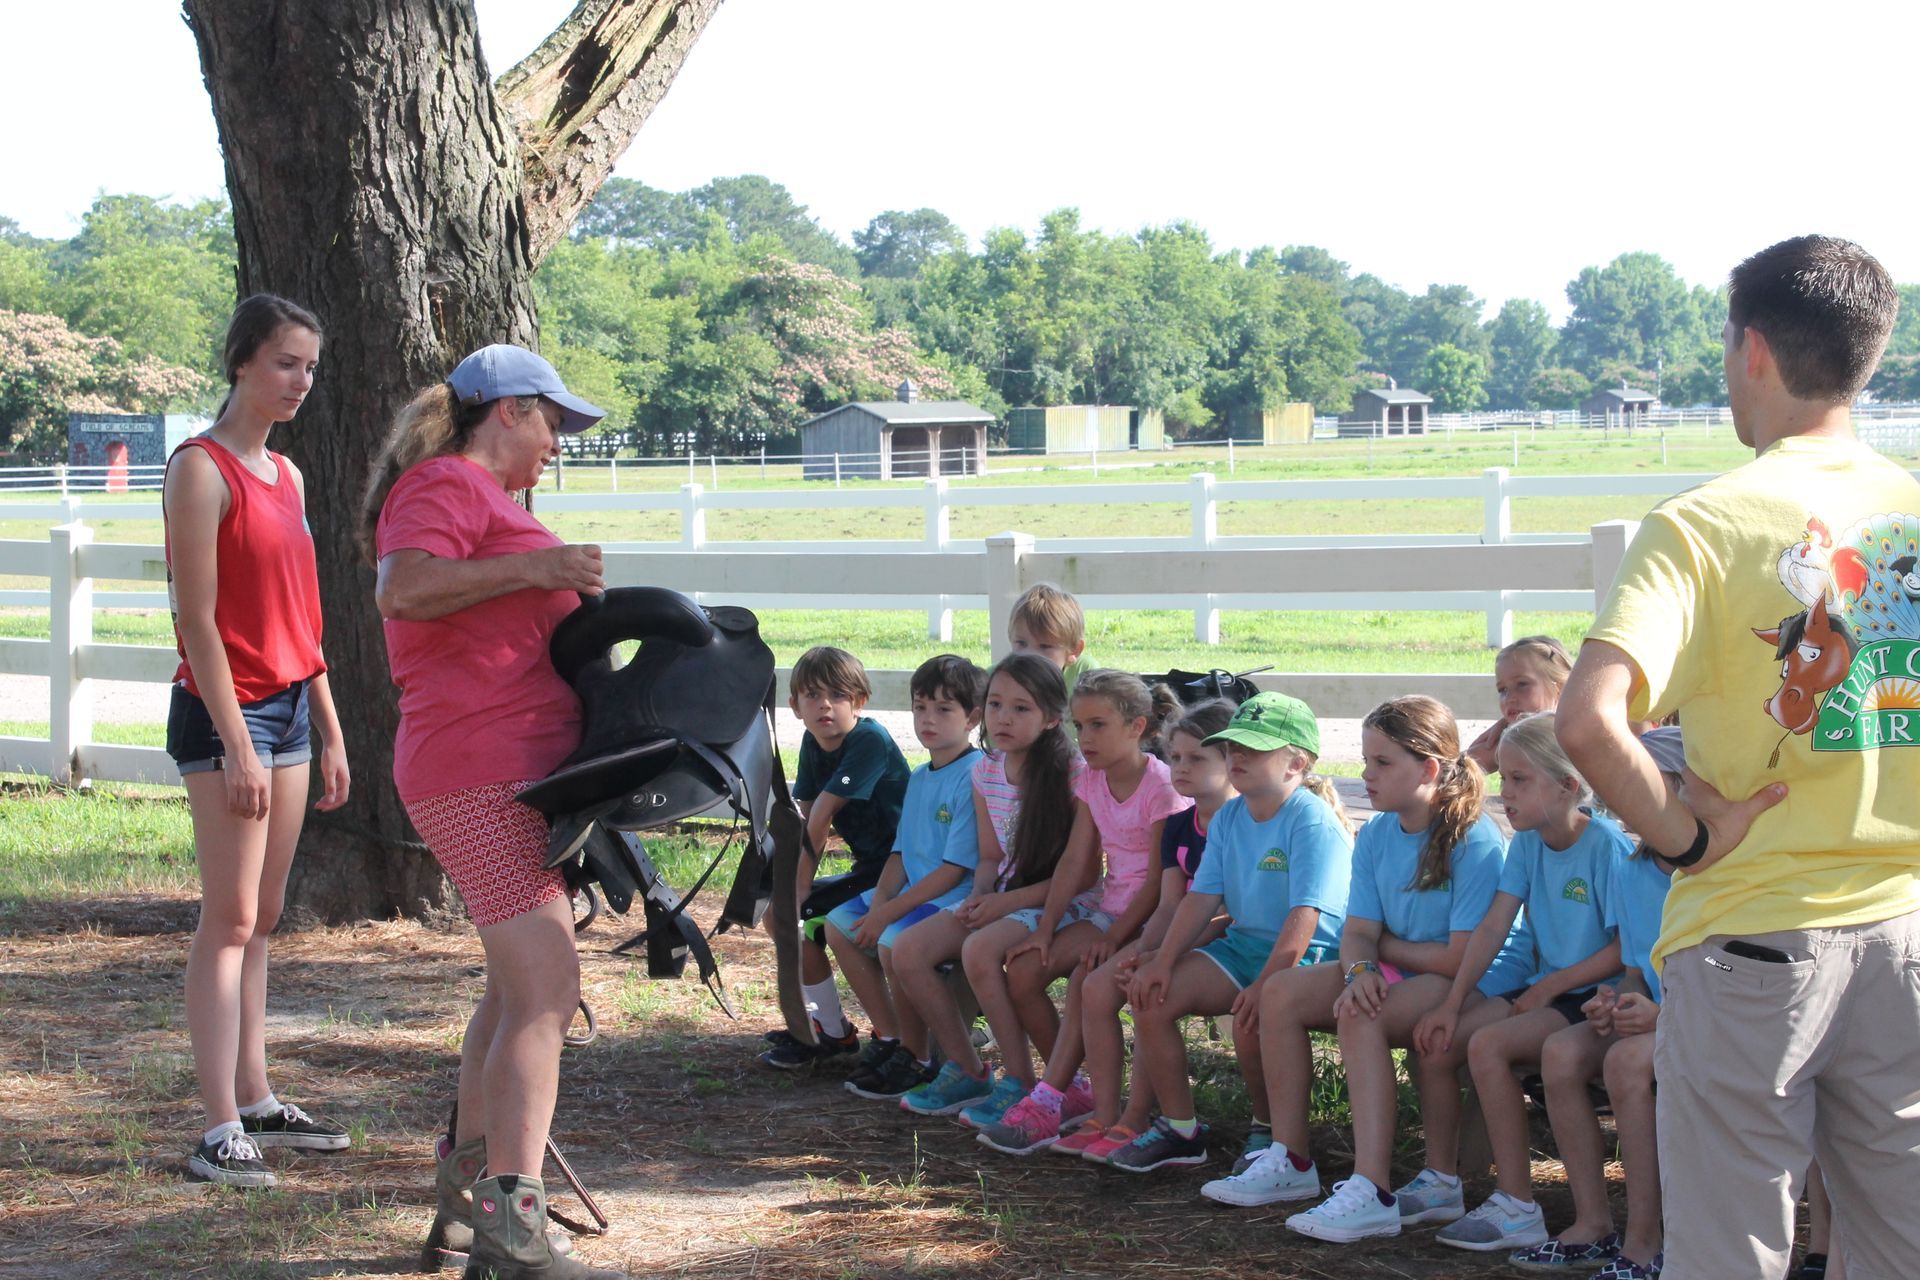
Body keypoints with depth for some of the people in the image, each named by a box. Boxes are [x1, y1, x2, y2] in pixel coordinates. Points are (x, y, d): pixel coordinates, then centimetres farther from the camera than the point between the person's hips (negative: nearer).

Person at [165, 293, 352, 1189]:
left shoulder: (286, 475, 14)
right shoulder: (202, 469, -11)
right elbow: (196, 620, -15)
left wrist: (330, 735, 17)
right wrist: (237, 746, -19)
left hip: (290, 708, 8)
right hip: (224, 711, -8)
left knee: (262, 920, 11)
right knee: (230, 920, -9)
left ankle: (257, 1103, 17)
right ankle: (220, 1132, -9)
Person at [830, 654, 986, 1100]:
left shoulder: (974, 778, -17)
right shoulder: (919, 778, 14)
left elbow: (957, 868, -20)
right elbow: (901, 853, 14)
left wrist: (890, 912, -20)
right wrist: (879, 903, -6)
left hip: (959, 898, -10)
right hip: (914, 893, 10)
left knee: (894, 942, -30)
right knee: (839, 924, 9)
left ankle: (916, 1060, -12)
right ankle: (888, 1037, 14)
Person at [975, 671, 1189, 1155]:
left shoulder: (1162, 787, -14)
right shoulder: (1092, 781, 9)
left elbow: (1160, 879, -17)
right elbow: (1074, 861, 5)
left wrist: (1114, 935, -23)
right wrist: (1046, 927, -5)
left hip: (1144, 915, -8)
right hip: (1103, 904, 8)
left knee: (1085, 974, -31)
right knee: (1022, 968, -11)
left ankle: (1047, 1103, -26)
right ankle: (1070, 1087, 1)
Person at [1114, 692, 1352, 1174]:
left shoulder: (1313, 822, -15)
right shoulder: (1229, 818, 10)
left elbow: (1304, 916, -23)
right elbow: (1203, 897, 7)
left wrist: (1265, 984, -30)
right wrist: (1163, 961, -5)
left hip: (1304, 956, -8)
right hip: (1242, 943, 8)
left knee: (1252, 1018, -34)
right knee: (1151, 996, -8)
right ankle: (1179, 1129, 4)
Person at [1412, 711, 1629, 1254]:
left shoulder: (1606, 844, -14)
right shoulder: (1528, 842, 7)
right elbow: (1493, 927, 1)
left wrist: (1552, 986, -14)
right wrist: (1453, 1002, -8)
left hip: (1594, 997, -7)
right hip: (1546, 990, 7)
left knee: (1489, 1043, -26)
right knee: (1437, 1041, -10)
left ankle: (1517, 1208, -20)